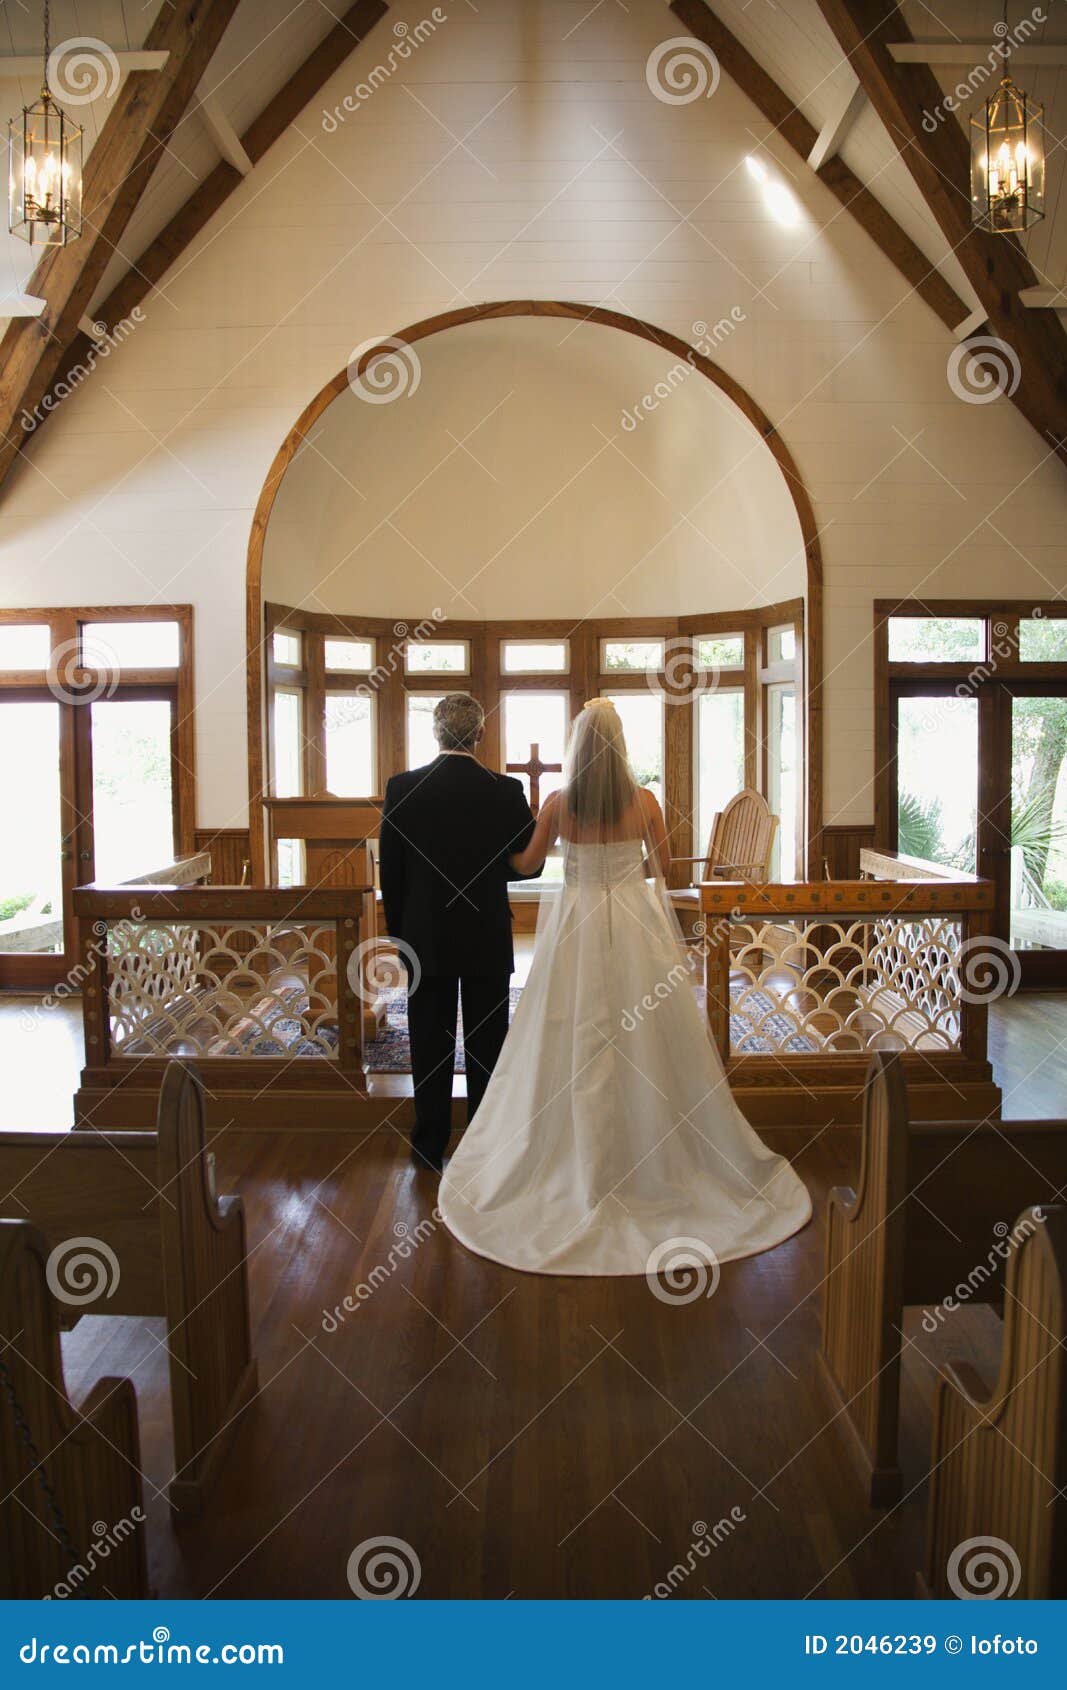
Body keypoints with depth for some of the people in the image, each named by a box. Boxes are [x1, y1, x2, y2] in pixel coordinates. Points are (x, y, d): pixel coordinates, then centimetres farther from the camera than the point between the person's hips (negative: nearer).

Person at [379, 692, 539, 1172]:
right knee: (487, 1044, 11)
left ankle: (429, 1146, 18)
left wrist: (398, 930, 9)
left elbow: (389, 870, -3)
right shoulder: (505, 790, -10)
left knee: (429, 1045, 11)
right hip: (488, 939, 0)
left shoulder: (402, 788, -8)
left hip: (425, 939, 1)